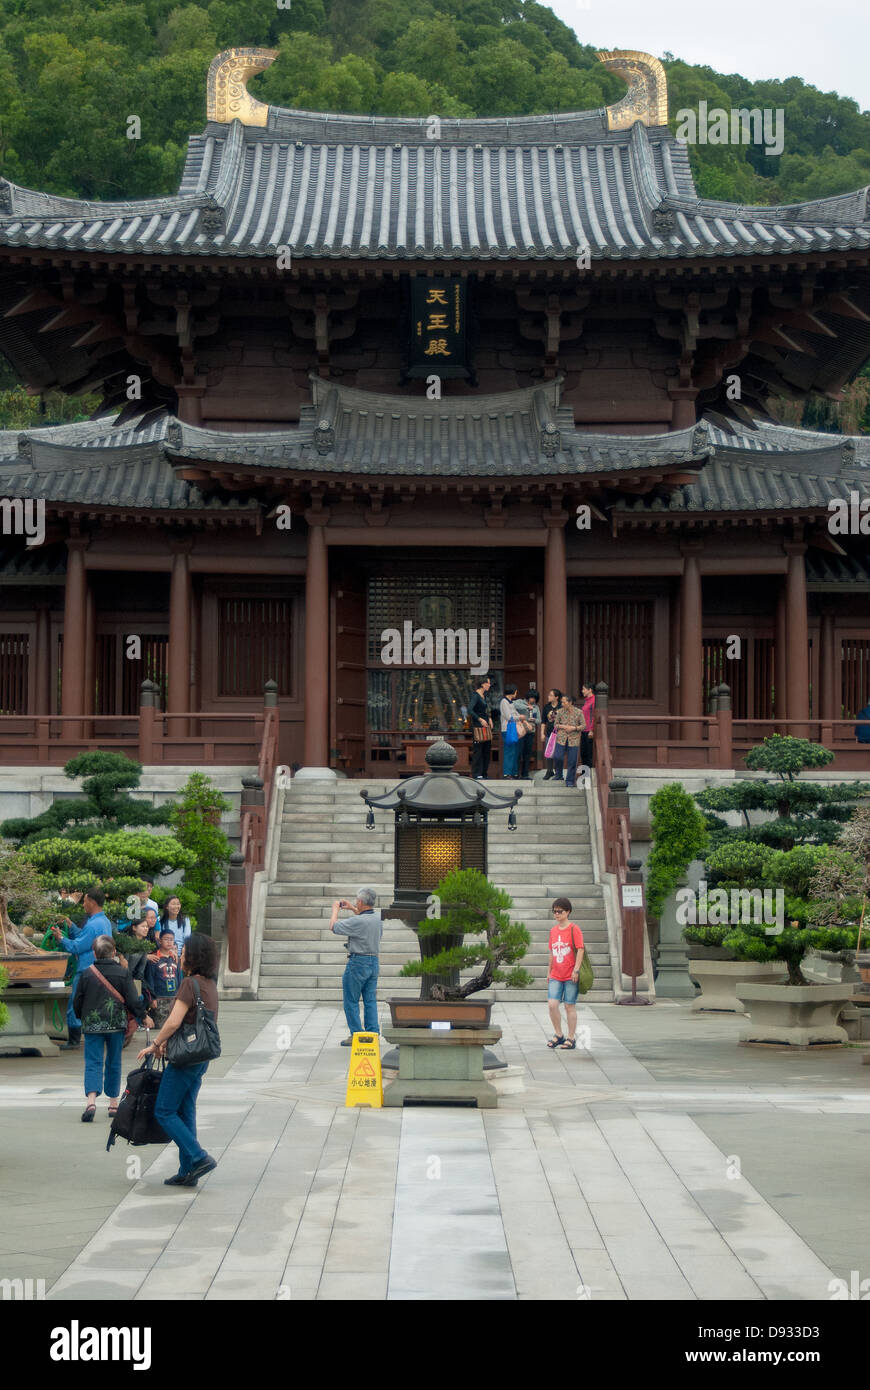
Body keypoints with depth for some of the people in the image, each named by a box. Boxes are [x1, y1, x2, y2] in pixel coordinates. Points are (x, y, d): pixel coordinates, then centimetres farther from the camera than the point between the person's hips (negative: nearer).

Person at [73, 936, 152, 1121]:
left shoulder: (86, 974, -2)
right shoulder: (122, 972, -5)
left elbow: (77, 1001, 4)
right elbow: (132, 1000, -4)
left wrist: (82, 1018, 24)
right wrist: (144, 1016, 13)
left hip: (92, 1024, 0)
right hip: (116, 1023, 0)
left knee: (93, 1063, -2)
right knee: (114, 1063, 13)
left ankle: (91, 1100, -23)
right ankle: (113, 1104, 18)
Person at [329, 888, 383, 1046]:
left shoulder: (357, 922, -21)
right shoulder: (378, 918, 2)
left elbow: (333, 926, -10)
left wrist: (336, 910, 6)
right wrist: (352, 909, 28)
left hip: (358, 962, -7)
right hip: (374, 962, 7)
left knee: (351, 1001, 3)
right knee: (370, 1000, 10)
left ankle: (357, 1035, 2)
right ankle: (373, 1034, 9)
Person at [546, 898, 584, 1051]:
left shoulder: (574, 929, -6)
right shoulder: (553, 930, 12)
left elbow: (580, 950, -10)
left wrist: (576, 970, -17)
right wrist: (549, 972, 20)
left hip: (571, 976, -5)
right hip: (556, 976, 5)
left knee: (570, 1006, 0)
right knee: (552, 1005, -6)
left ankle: (571, 1039, 10)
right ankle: (558, 1035, 11)